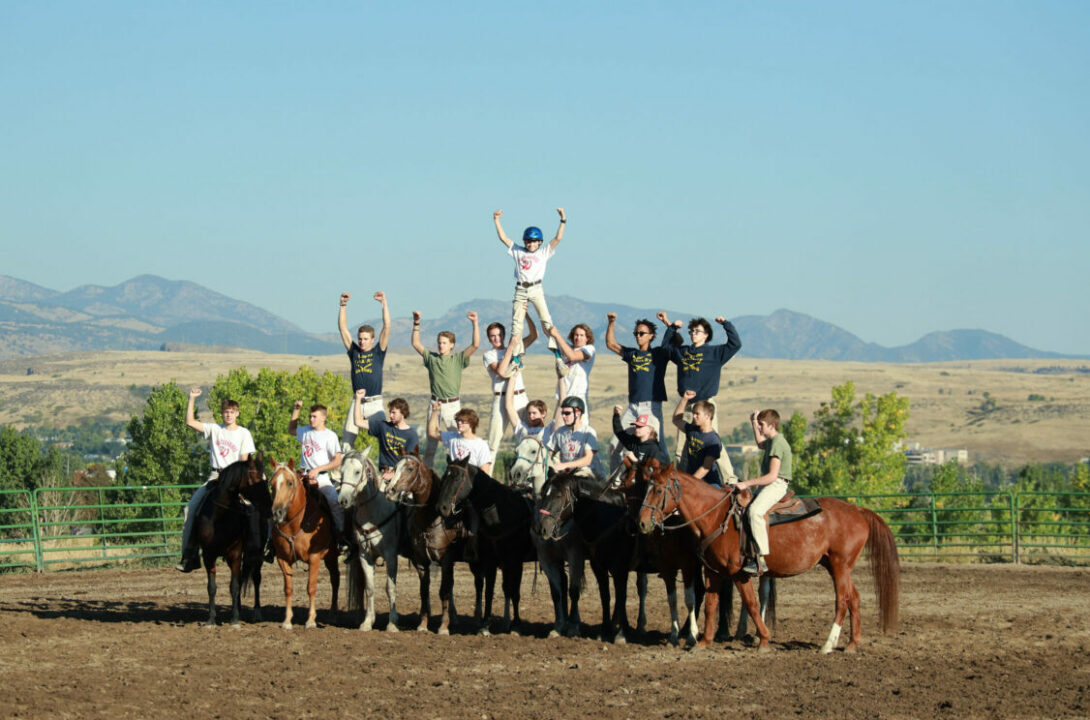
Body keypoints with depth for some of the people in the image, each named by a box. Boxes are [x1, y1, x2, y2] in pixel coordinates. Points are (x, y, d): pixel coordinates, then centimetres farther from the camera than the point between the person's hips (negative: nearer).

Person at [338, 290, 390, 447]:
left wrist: (384, 303, -8)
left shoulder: (378, 352, 4)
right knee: (347, 439, -1)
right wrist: (343, 305, 2)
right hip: (357, 402, 2)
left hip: (375, 403, -2)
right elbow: (342, 328, 8)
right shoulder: (354, 351, 10)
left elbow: (387, 327, -2)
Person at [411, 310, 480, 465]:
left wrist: (475, 323, -14)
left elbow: (475, 345, -6)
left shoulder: (458, 359, 2)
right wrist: (416, 324, 3)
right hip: (435, 404, 2)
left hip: (453, 404, -2)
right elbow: (416, 344, 11)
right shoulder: (431, 358, 9)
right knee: (431, 441, 6)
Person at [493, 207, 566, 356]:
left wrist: (562, 220, -3)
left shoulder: (543, 252, 11)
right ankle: (516, 352, 2)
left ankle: (554, 343, -12)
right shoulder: (518, 251, 15)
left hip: (536, 289, -2)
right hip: (520, 290, 2)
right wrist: (496, 220, 8)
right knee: (516, 321, -1)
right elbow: (503, 238, 13)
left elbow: (558, 238, 5)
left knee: (545, 318, -13)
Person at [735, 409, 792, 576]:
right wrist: (754, 424, 34)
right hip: (767, 485, 11)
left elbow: (772, 476, -23)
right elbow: (761, 444, 45)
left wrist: (747, 484, -23)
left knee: (755, 511, -33)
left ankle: (761, 560, -38)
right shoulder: (771, 440, 16)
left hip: (777, 485, -11)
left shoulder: (777, 444, -16)